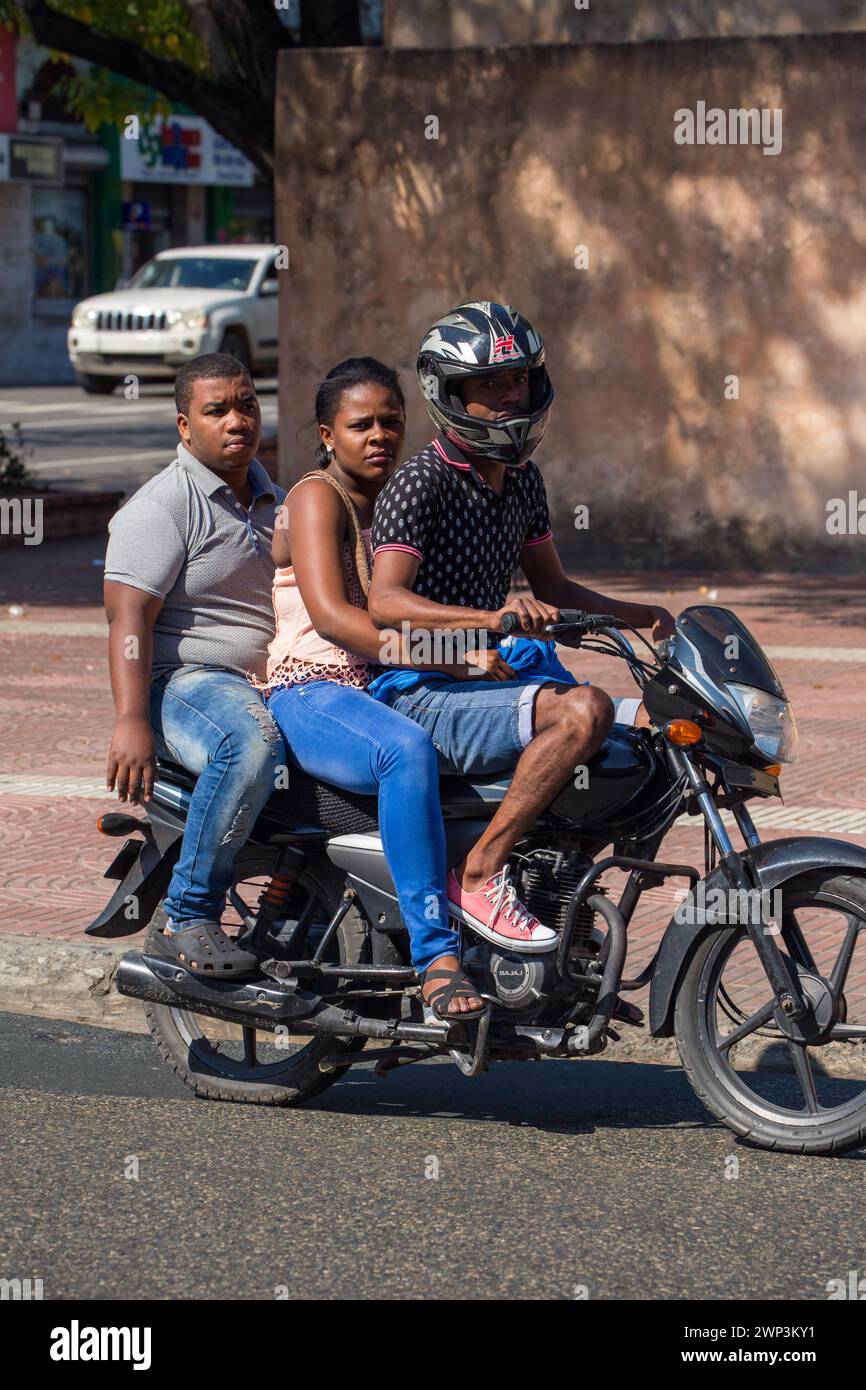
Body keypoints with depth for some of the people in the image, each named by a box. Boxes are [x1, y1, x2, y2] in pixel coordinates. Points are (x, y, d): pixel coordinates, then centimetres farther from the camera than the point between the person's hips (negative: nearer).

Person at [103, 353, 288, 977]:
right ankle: (184, 918, -29)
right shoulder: (163, 505, -7)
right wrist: (131, 723, -27)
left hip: (276, 683, 8)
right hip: (186, 683, -8)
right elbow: (129, 618, -16)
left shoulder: (273, 501, 20)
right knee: (252, 742, -39)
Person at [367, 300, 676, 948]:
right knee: (585, 711, -32)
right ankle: (479, 875, -27)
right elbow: (385, 602, -25)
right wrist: (491, 617, -38)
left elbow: (551, 586, 26)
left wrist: (639, 614, 10)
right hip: (424, 693, -8)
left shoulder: (522, 479, 14)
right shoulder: (422, 482, -11)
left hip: (498, 677, 8)